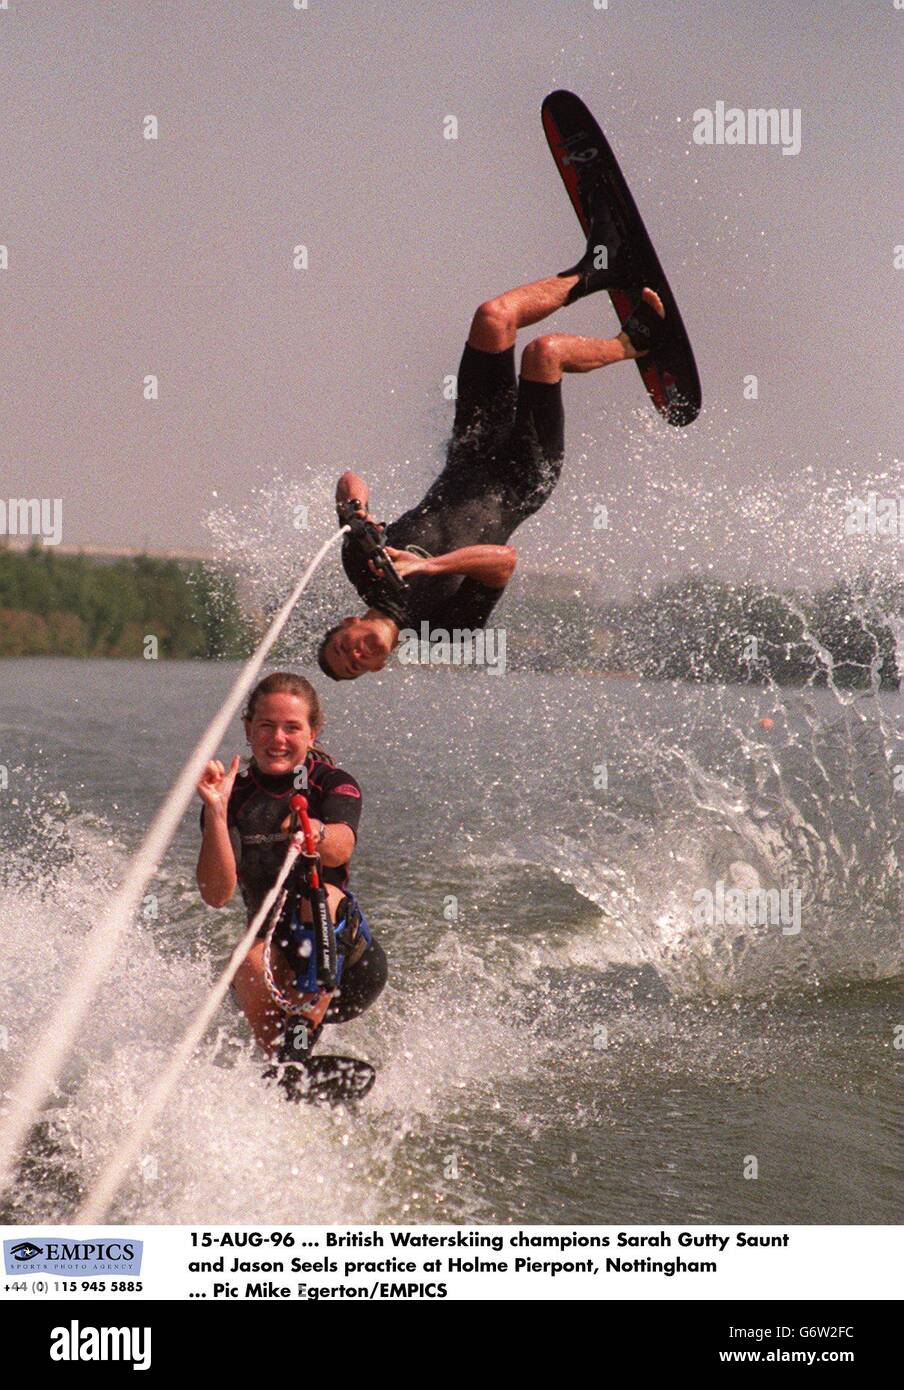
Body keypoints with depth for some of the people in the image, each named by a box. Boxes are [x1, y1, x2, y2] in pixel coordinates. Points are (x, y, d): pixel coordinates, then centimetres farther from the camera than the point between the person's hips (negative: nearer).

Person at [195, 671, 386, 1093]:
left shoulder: (333, 784, -1)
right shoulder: (235, 797, 3)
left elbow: (340, 848, -26)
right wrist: (215, 813, -27)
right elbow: (217, 894, -13)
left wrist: (314, 833, -51)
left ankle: (300, 1041, -42)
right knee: (251, 963, -33)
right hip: (279, 965, 1)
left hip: (348, 967, -1)